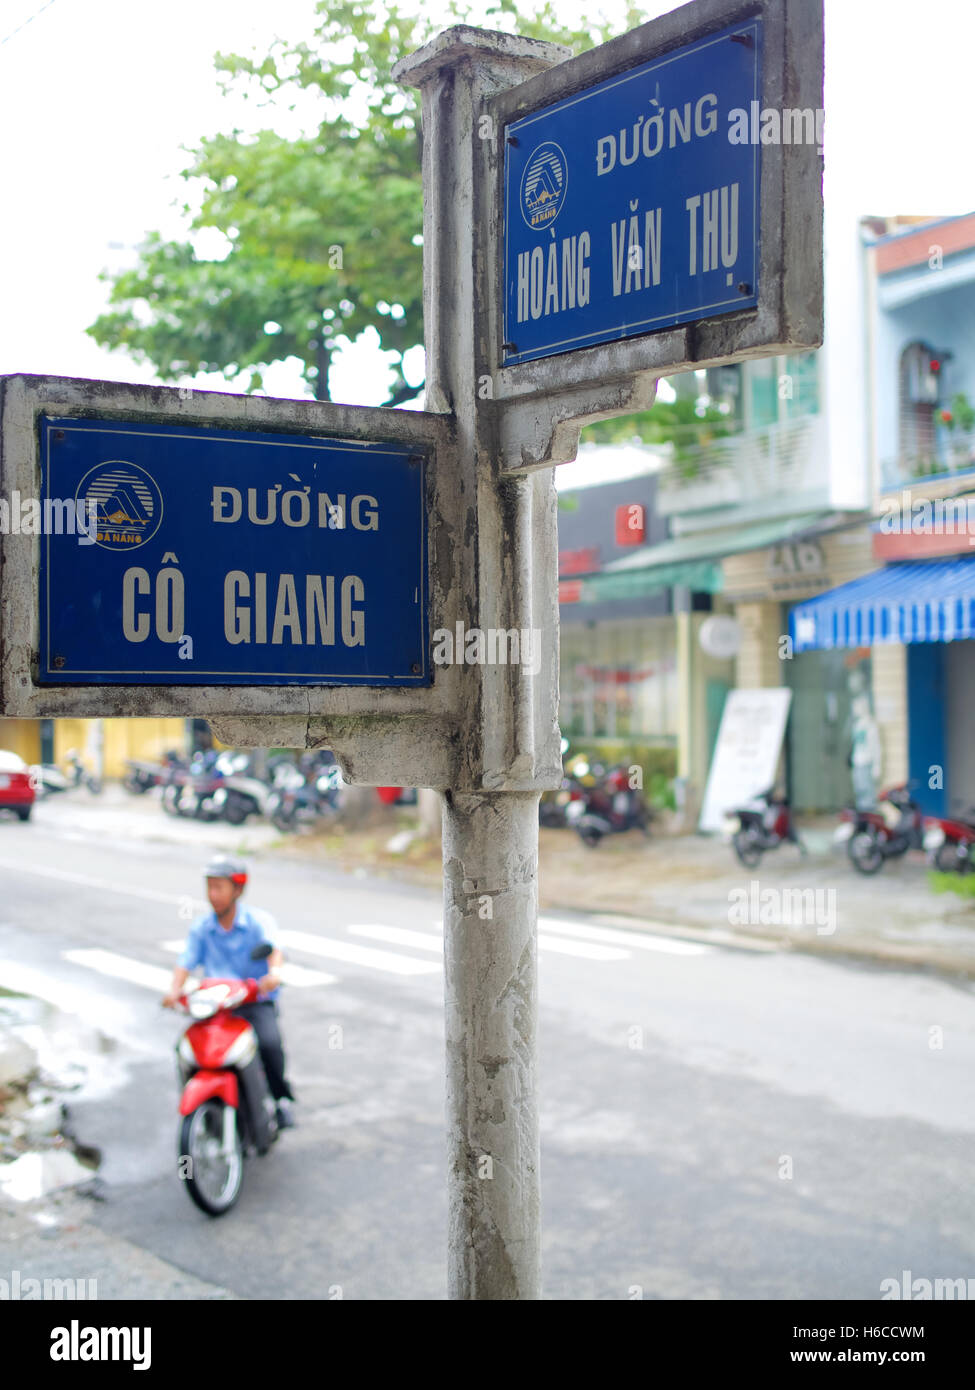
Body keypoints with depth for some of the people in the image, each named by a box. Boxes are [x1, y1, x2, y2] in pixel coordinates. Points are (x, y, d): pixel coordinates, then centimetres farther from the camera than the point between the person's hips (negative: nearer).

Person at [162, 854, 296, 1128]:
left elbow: (273, 948, -20)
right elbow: (186, 962, -2)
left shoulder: (259, 920, -2)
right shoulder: (201, 928, 8)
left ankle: (281, 1100, -6)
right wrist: (175, 990, -23)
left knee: (269, 1043, -30)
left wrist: (274, 972, -43)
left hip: (257, 1003, -3)